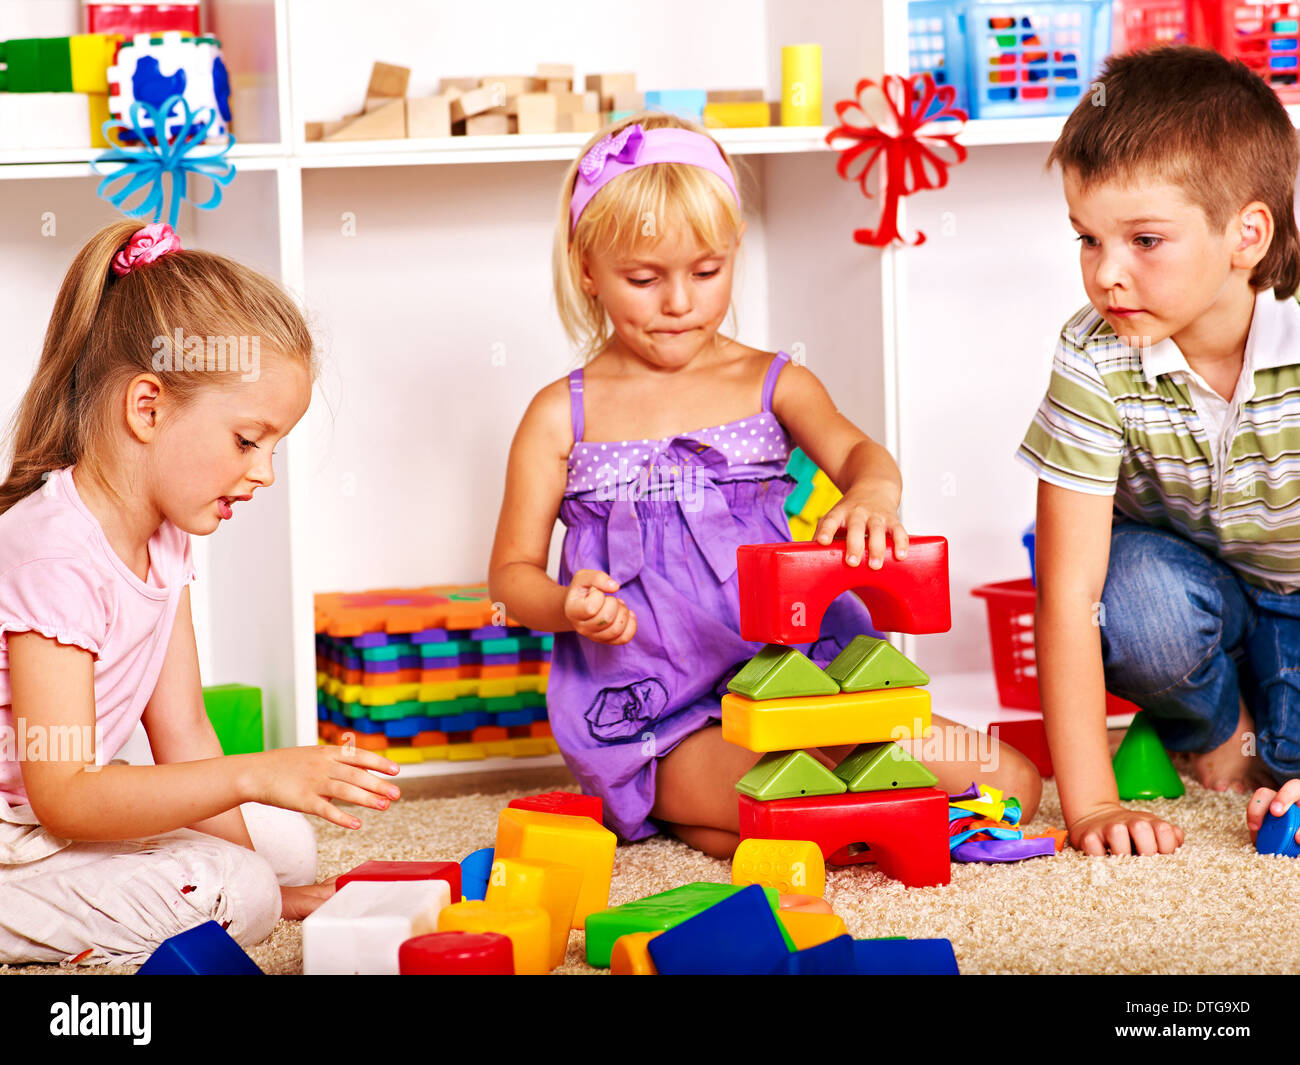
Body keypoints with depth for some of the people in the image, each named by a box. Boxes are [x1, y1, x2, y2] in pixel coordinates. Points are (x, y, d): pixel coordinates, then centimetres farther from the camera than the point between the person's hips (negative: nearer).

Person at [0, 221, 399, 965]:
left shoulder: (162, 538, 4)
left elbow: (182, 731, 5)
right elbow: (62, 796, -32)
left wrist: (248, 839, -7)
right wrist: (253, 777, -39)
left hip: (73, 811, 10)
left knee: (288, 844, 4)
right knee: (233, 896, -24)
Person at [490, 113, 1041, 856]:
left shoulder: (771, 384, 11)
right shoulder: (562, 416, 7)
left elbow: (852, 449, -9)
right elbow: (513, 571, 9)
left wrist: (873, 491, -35)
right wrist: (569, 607, -16)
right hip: (655, 723, -4)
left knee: (1008, 782, -9)